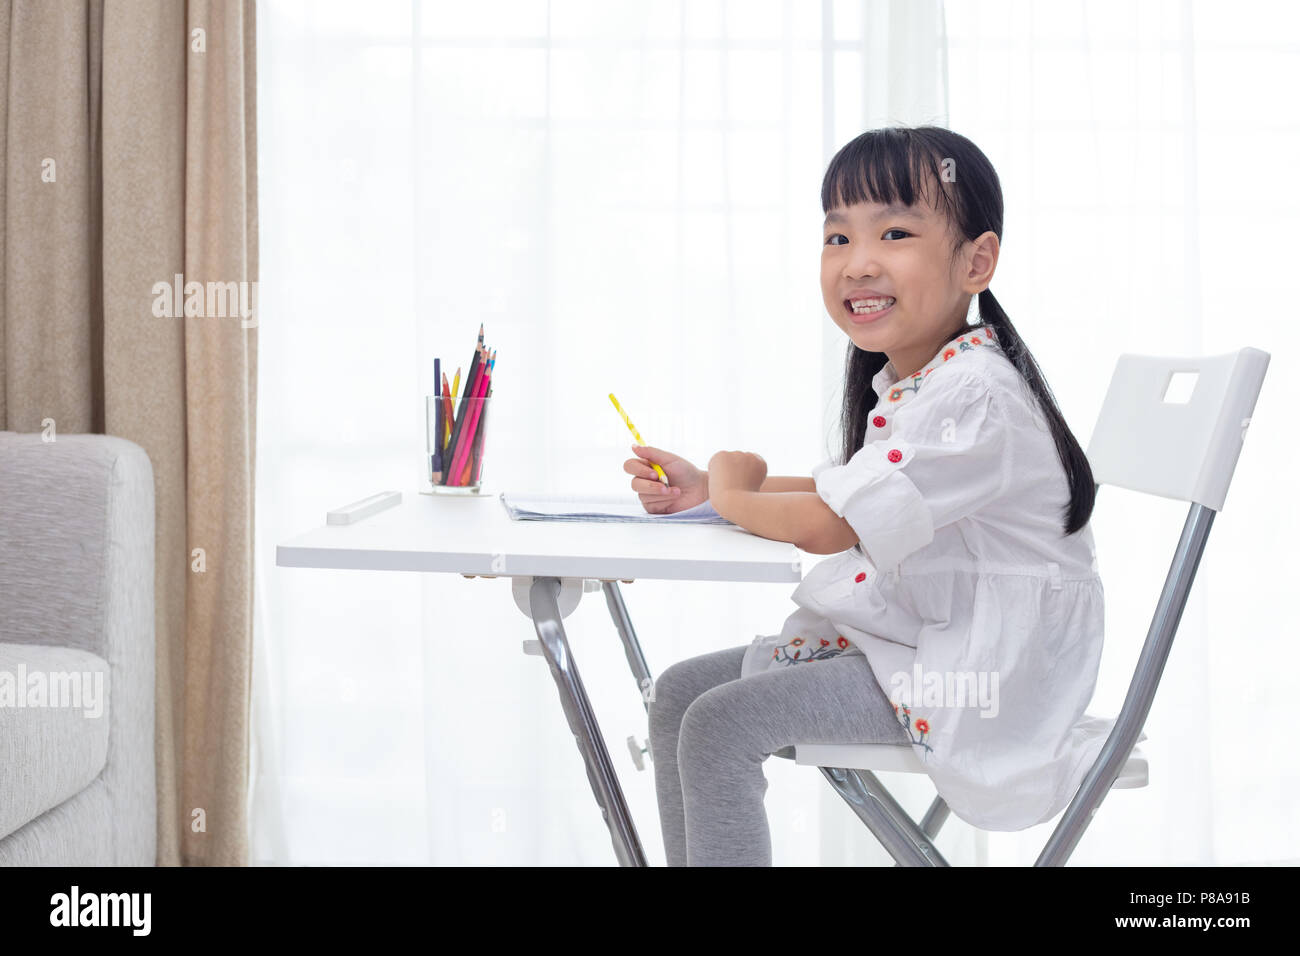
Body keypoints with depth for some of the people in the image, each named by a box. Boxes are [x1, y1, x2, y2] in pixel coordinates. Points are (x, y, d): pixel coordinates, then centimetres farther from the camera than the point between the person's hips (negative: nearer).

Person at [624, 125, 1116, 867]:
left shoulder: (971, 399, -25)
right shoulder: (903, 381, 8)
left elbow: (826, 526, -26)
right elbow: (848, 491, 19)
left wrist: (732, 493, -6)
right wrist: (706, 488, 7)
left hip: (975, 668, -10)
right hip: (895, 632, 10)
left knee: (720, 726, -20)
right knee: (679, 692, 7)